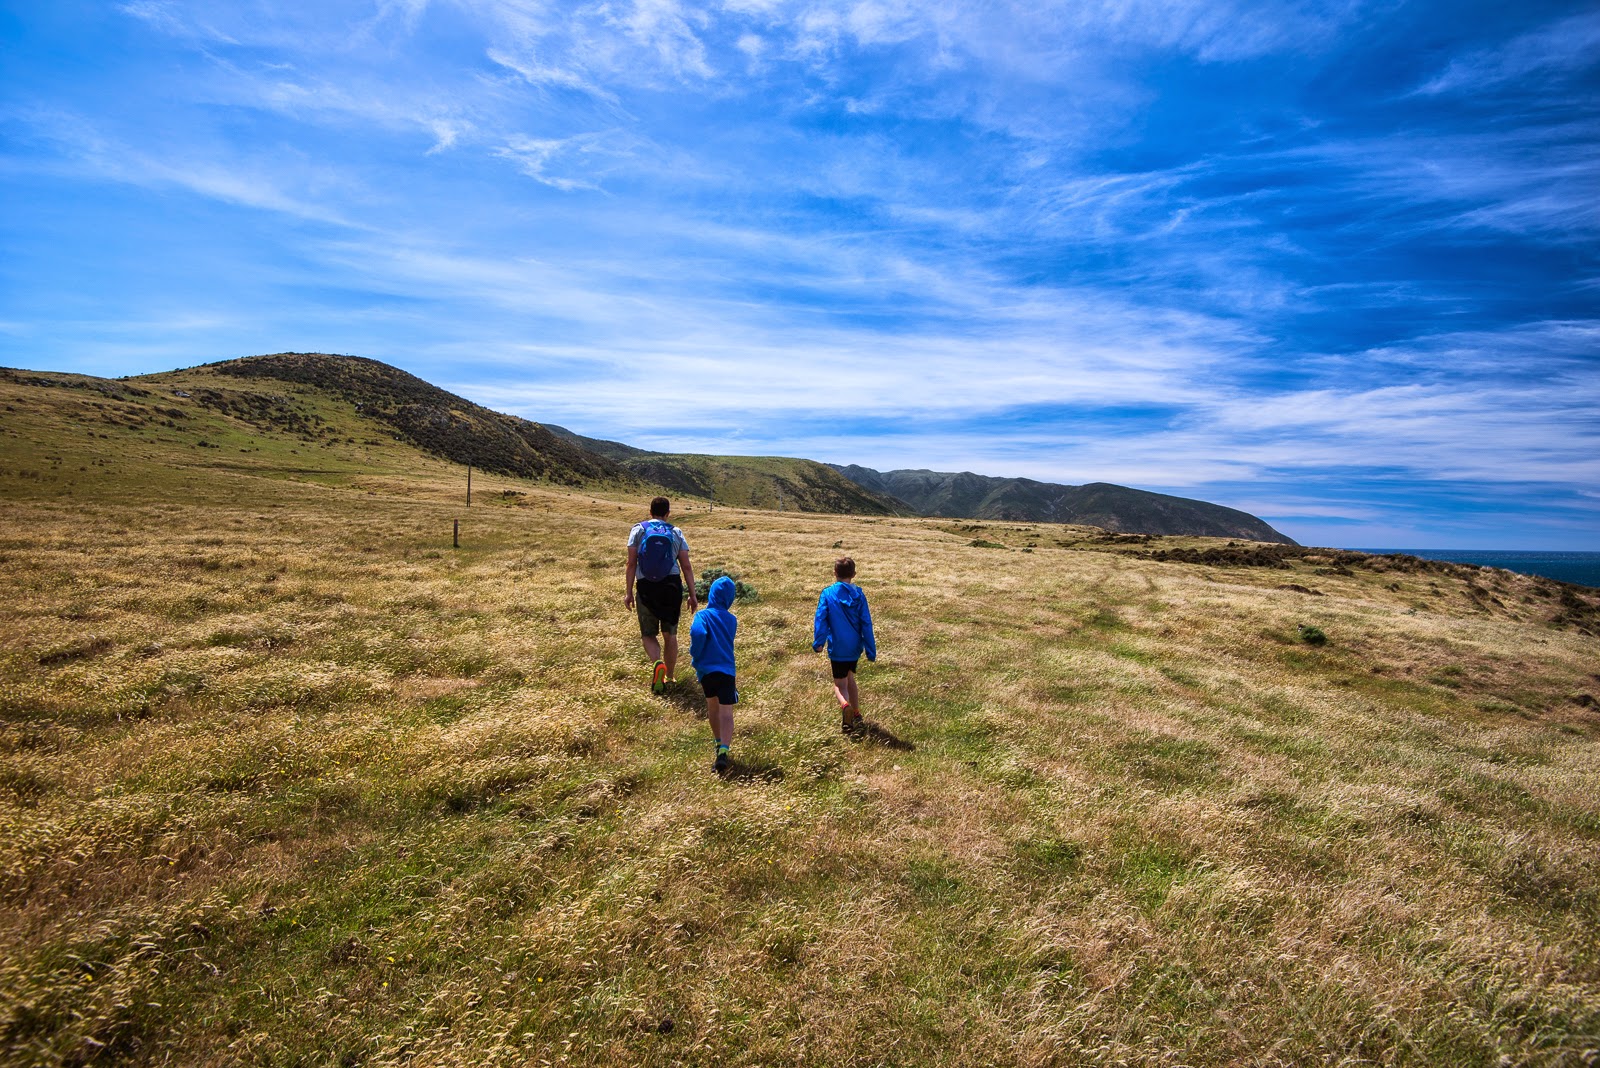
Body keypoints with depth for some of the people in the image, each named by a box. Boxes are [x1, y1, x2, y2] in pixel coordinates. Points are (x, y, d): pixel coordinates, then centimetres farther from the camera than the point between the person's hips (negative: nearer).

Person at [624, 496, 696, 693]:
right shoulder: (676, 533, 6)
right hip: (671, 585, 1)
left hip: (646, 587, -1)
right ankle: (670, 676, 20)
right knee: (670, 634, 13)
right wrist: (692, 595, 7)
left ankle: (657, 663, -17)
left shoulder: (638, 530, 2)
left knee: (648, 634, 10)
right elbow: (686, 567, 3)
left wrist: (628, 592, 1)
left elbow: (631, 564, -4)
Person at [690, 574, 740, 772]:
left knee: (712, 706, 23)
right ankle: (723, 752, -25)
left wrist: (695, 654, -10)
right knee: (726, 713, -5)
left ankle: (719, 743, 38)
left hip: (706, 669, 0)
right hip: (727, 670, 0)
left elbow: (698, 633, -25)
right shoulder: (732, 620, 7)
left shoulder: (703, 615, -6)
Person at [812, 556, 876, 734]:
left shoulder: (828, 593, -8)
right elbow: (866, 623, -2)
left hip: (837, 647, -3)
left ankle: (845, 706, -27)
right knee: (850, 678, 24)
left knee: (840, 684, 4)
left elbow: (820, 618, -14)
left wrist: (818, 642, -10)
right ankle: (856, 715, 27)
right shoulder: (859, 594, -2)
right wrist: (871, 650, 2)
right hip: (855, 647, 3)